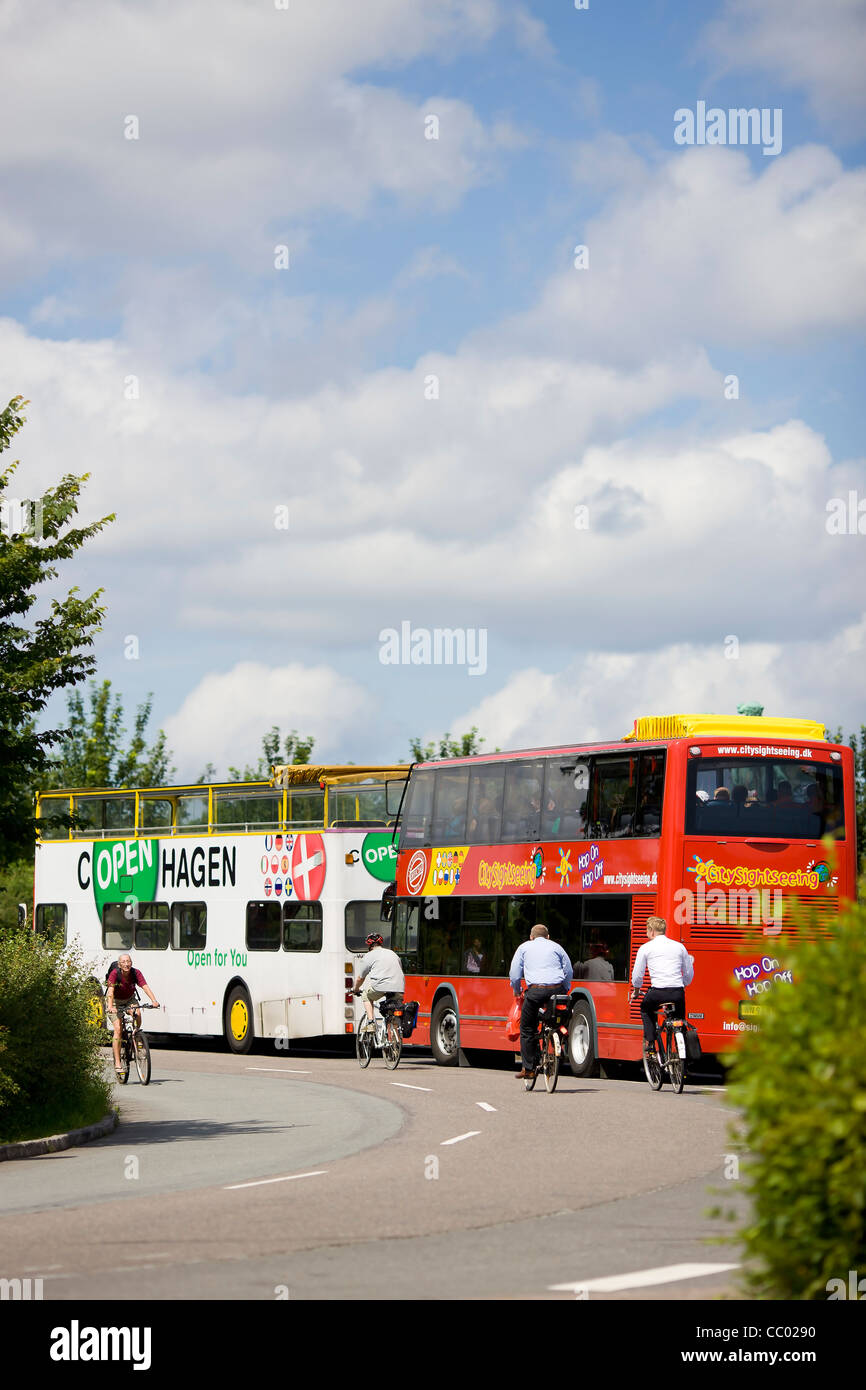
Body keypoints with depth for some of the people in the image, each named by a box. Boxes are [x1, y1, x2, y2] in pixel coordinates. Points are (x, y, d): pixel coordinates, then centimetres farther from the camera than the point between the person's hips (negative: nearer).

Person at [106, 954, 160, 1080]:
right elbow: (110, 991, -37)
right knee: (118, 1030, -14)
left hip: (129, 999, 3)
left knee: (137, 1014, -30)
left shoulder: (136, 973, -19)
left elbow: (145, 987, -30)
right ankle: (117, 1063, -13)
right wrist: (111, 1006, -53)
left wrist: (153, 1001, -46)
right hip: (115, 1001, -3)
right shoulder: (114, 974, -26)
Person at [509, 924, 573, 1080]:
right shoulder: (556, 947, 20)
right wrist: (564, 991, 27)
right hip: (557, 990, 2)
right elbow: (569, 972, 15)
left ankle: (528, 1068, 4)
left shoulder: (524, 947, 17)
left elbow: (514, 973, 12)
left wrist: (516, 991, 27)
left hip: (536, 991, -2)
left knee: (527, 1029, 8)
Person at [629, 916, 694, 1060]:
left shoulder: (646, 947, 6)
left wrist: (636, 992, 26)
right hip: (678, 993, 2)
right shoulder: (679, 946, 15)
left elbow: (637, 975, 8)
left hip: (658, 992, -2)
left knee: (646, 1010, 30)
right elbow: (689, 974, 20)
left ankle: (649, 1041, 16)